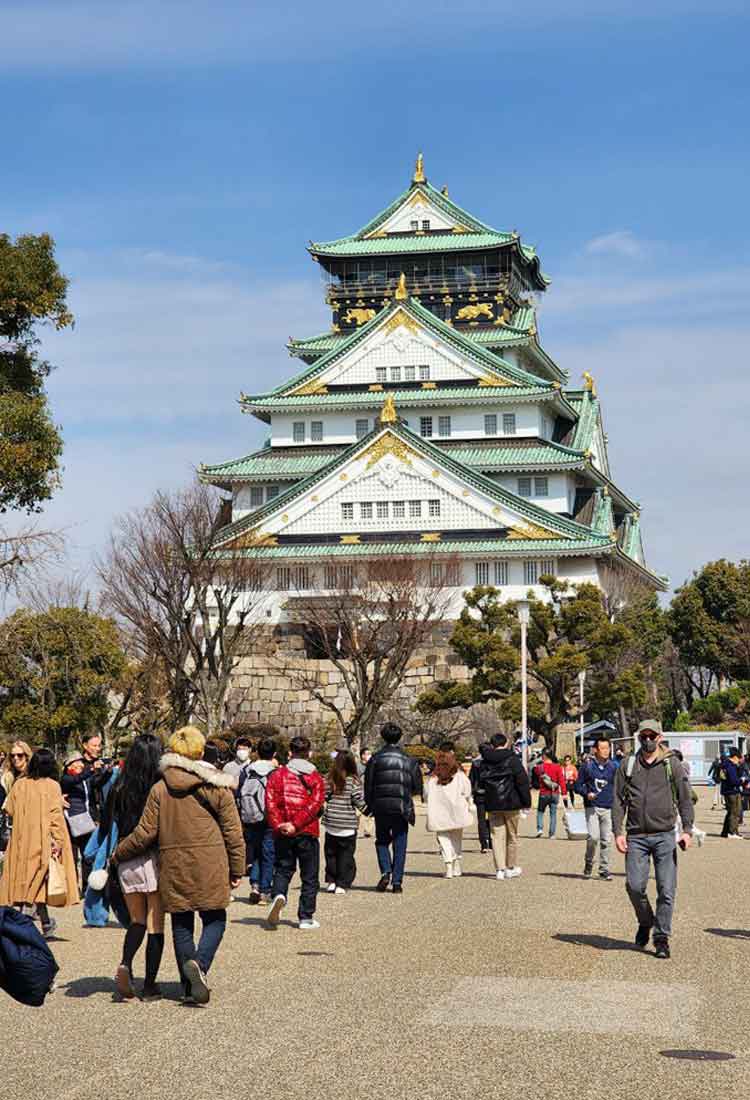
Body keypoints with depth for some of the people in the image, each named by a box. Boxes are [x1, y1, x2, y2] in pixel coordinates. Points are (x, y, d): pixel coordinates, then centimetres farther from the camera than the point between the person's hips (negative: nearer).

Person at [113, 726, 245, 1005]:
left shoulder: (160, 789, 1)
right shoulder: (217, 787, -2)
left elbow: (145, 833, 1)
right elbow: (232, 831, 0)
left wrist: (118, 854, 15)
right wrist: (237, 868, 8)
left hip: (173, 867, 2)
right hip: (209, 867, -2)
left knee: (181, 924, 12)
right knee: (214, 919, 8)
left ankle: (190, 987, 13)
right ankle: (199, 963, -20)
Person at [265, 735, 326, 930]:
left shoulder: (278, 774, 3)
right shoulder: (316, 777, 0)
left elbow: (270, 801, -8)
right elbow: (315, 804, -12)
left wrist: (278, 824, -11)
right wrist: (296, 824, -15)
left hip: (283, 833, 1)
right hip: (308, 833, -1)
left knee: (283, 869, 14)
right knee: (309, 876, 9)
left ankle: (279, 894, -16)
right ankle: (306, 918, 9)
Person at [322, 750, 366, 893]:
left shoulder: (329, 780, -3)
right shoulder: (353, 781, -10)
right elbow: (359, 802, -7)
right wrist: (368, 811, 10)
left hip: (331, 823, 2)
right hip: (348, 825, -2)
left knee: (331, 853, 16)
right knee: (346, 854, 6)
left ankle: (331, 882, 15)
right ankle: (342, 884, 3)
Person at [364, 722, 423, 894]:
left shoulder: (376, 759, -2)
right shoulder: (409, 760, 2)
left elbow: (368, 785, -2)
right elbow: (417, 788, 4)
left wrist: (370, 805, 11)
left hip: (381, 807, 0)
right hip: (402, 807, 0)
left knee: (382, 841, 16)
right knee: (400, 845, 7)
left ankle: (386, 871, -4)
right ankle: (397, 881, 3)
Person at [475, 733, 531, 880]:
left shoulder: (485, 762, 4)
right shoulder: (513, 759, -7)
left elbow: (480, 782, 15)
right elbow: (522, 781, -8)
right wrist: (526, 802, -3)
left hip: (492, 805, 3)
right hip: (511, 804, -3)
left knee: (496, 836, 5)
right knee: (512, 836, 9)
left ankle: (499, 869, -2)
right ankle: (511, 868, 15)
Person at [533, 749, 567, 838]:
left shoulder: (539, 767, -6)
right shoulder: (557, 767, -5)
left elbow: (535, 781, 4)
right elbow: (561, 780, -10)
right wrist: (564, 793, -9)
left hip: (543, 794, -1)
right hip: (555, 794, 1)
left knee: (540, 811, 16)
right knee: (553, 814, 7)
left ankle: (540, 828, -2)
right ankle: (552, 834, 5)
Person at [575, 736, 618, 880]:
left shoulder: (613, 767, 9)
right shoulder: (587, 766, 2)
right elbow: (578, 785, 5)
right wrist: (587, 793, -13)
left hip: (608, 808, 2)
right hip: (592, 807, -2)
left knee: (606, 840, 1)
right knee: (593, 837, -15)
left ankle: (604, 869, 12)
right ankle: (588, 863, 8)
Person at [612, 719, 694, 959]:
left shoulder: (672, 765, 5)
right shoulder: (627, 765, 9)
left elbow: (685, 799, 4)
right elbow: (618, 800, 8)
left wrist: (687, 830, -8)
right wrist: (618, 832, -2)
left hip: (665, 835, -1)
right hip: (636, 836, 1)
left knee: (666, 889, -3)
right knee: (635, 886, -6)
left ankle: (661, 937, 7)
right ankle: (645, 923, 21)